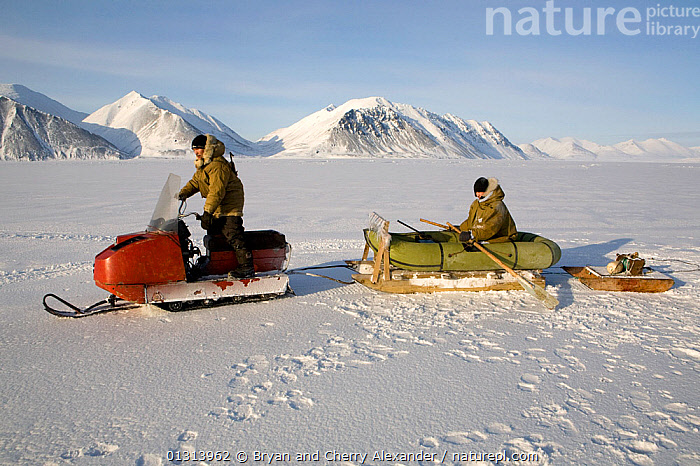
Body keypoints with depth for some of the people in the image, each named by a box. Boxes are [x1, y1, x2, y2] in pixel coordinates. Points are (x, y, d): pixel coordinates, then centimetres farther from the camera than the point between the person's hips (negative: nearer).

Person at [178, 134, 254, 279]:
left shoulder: (218, 166, -22)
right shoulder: (202, 165, 13)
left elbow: (217, 191, -29)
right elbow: (194, 182, 20)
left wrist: (207, 211, -33)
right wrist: (182, 194, 3)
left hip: (230, 206, -11)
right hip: (216, 208, 11)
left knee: (232, 235, -19)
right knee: (212, 234, 19)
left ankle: (246, 266, -20)